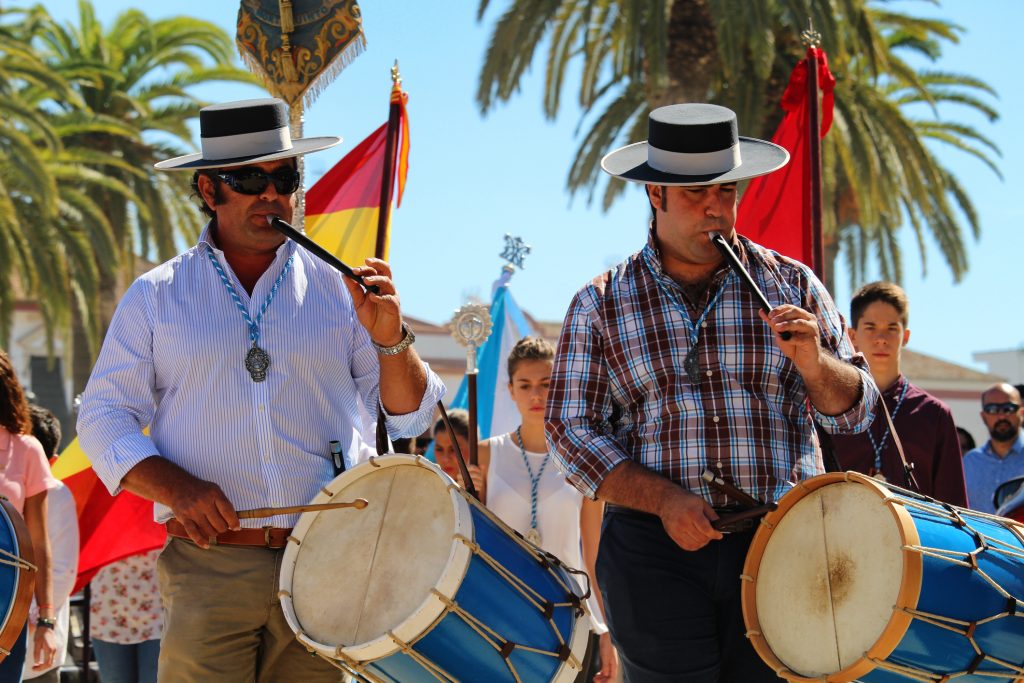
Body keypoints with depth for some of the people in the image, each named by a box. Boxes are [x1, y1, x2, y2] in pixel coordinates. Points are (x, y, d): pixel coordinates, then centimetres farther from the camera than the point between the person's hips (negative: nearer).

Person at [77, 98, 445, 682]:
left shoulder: (339, 289, 10)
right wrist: (174, 486, -9)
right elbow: (104, 416, 9)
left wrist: (390, 341, -11)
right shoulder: (156, 298, 10)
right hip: (209, 570, -1)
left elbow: (410, 418, 10)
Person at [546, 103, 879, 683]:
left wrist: (813, 362, -14)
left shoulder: (791, 284, 7)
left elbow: (855, 411, 9)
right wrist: (664, 500, -13)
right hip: (656, 552, -1)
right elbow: (571, 430, 1)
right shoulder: (601, 305, 5)